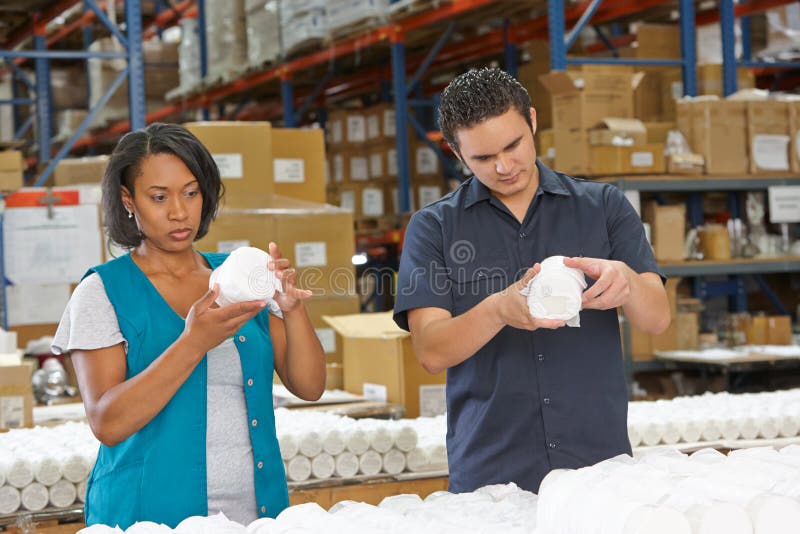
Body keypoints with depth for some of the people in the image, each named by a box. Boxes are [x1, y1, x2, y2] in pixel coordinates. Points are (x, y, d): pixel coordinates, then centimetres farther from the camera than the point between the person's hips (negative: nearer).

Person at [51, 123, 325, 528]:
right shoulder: (102, 292, -4)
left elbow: (309, 387, 2)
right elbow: (107, 424, -15)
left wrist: (293, 309, -15)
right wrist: (194, 342, -25)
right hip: (152, 515, -3)